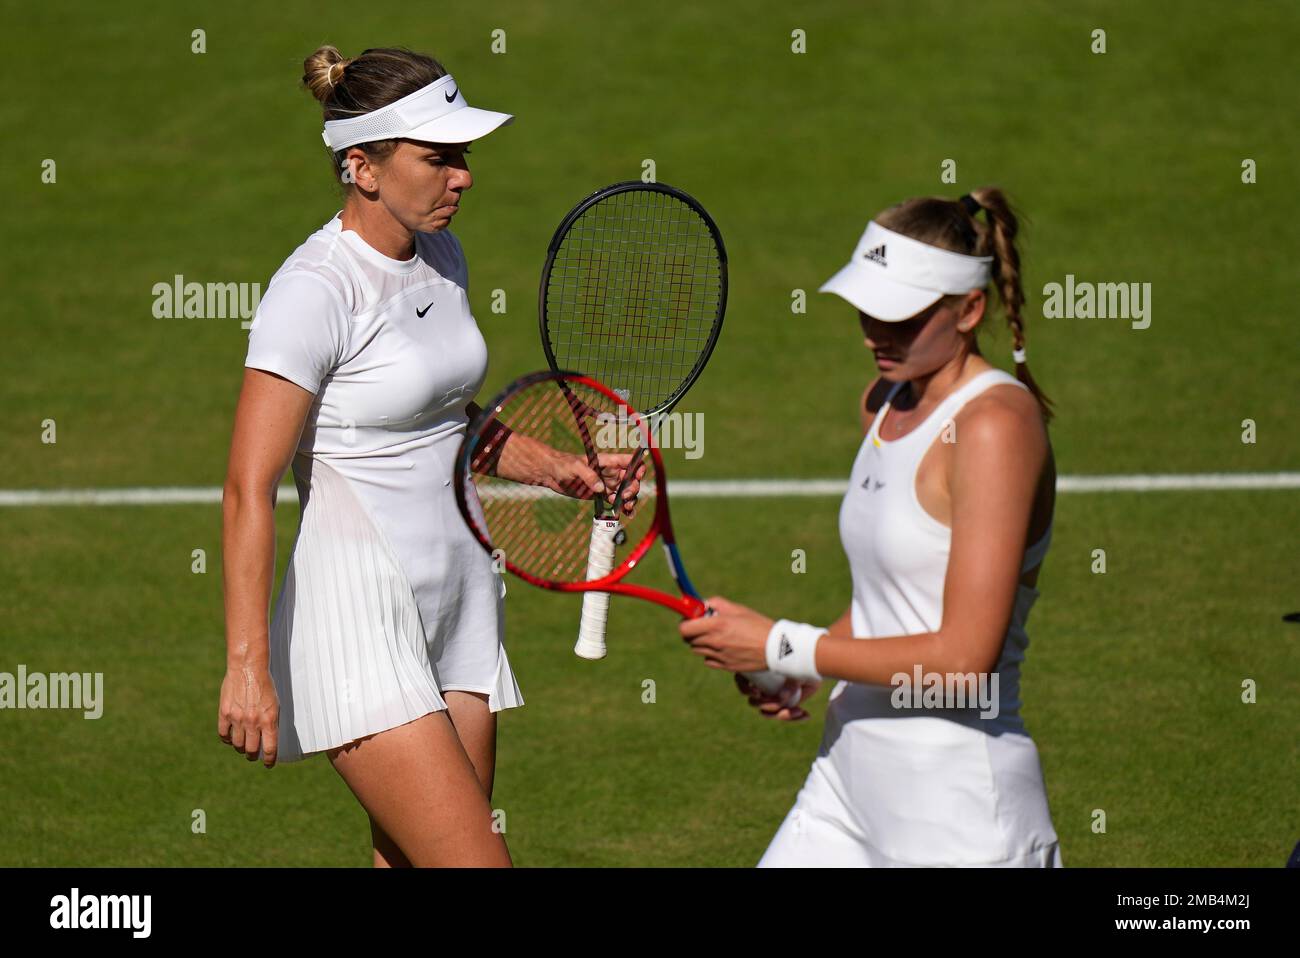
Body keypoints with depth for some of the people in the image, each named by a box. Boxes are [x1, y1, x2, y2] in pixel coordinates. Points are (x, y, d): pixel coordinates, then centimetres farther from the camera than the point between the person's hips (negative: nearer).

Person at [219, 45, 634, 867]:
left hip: (460, 606, 8)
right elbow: (249, 491, -18)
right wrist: (247, 664, -23)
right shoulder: (316, 291, -16)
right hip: (360, 615, -8)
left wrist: (553, 467, 10)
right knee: (479, 865, -15)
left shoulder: (441, 258, 9)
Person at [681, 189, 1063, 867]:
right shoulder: (884, 403, 10)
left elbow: (963, 660, -23)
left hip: (955, 805, -8)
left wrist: (783, 648, -16)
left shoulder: (996, 424, -18)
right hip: (850, 774, 8)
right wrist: (804, 674, 4)